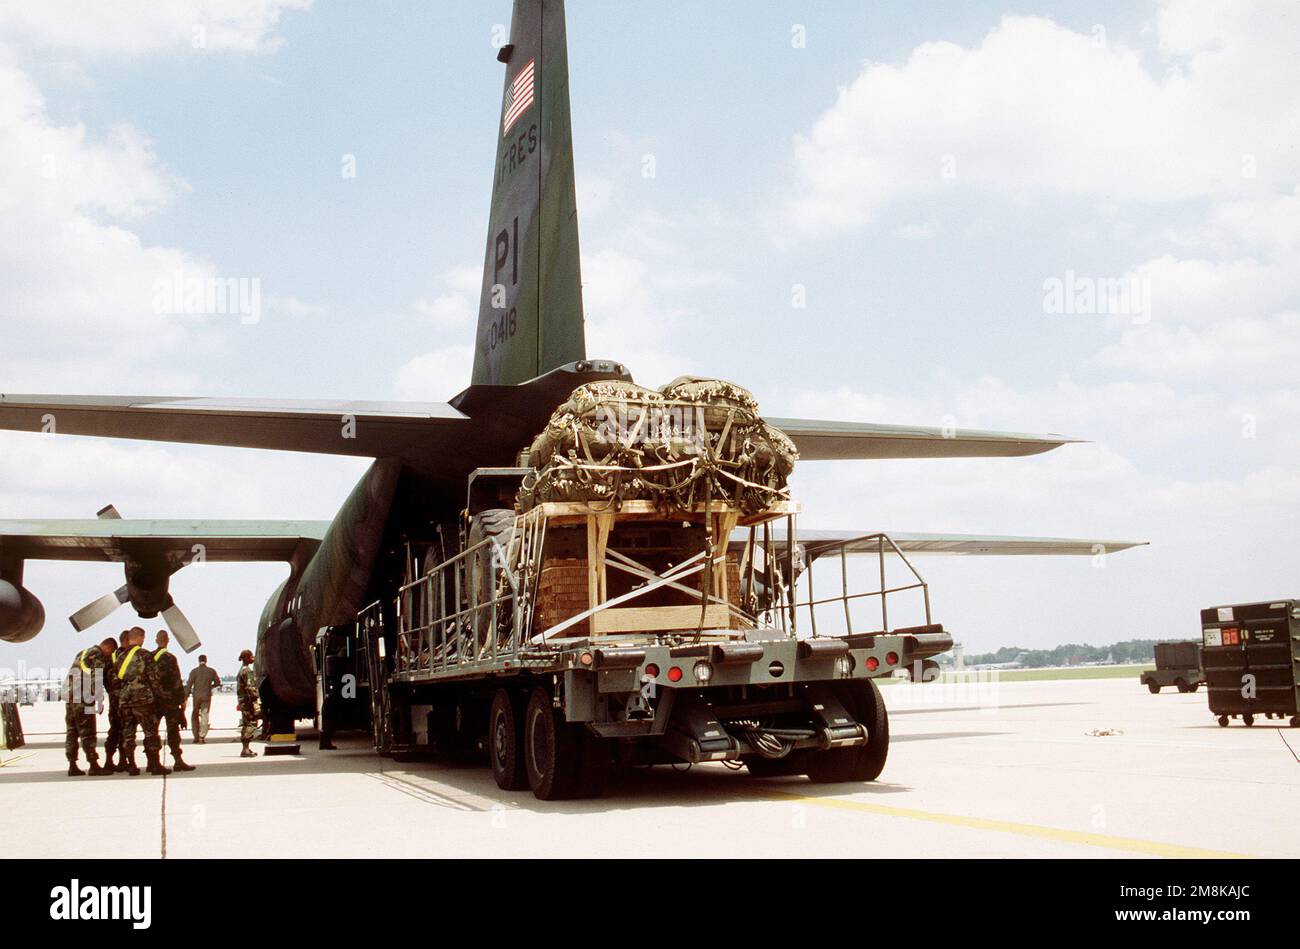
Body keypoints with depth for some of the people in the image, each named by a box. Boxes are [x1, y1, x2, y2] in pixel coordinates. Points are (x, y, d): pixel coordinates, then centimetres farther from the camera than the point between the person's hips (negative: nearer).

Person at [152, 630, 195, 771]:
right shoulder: (169, 658, -9)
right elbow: (176, 681, -11)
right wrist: (182, 700, -6)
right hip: (169, 700, -5)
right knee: (173, 731, -4)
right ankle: (178, 761, -6)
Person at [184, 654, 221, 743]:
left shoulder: (194, 671, -2)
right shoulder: (212, 671, 2)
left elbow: (189, 685, -5)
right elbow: (218, 682, 8)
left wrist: (186, 697, -3)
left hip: (196, 696, 0)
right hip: (207, 696, 1)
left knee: (195, 716, 11)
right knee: (204, 716, 3)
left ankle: (196, 737, 8)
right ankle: (202, 737, -5)